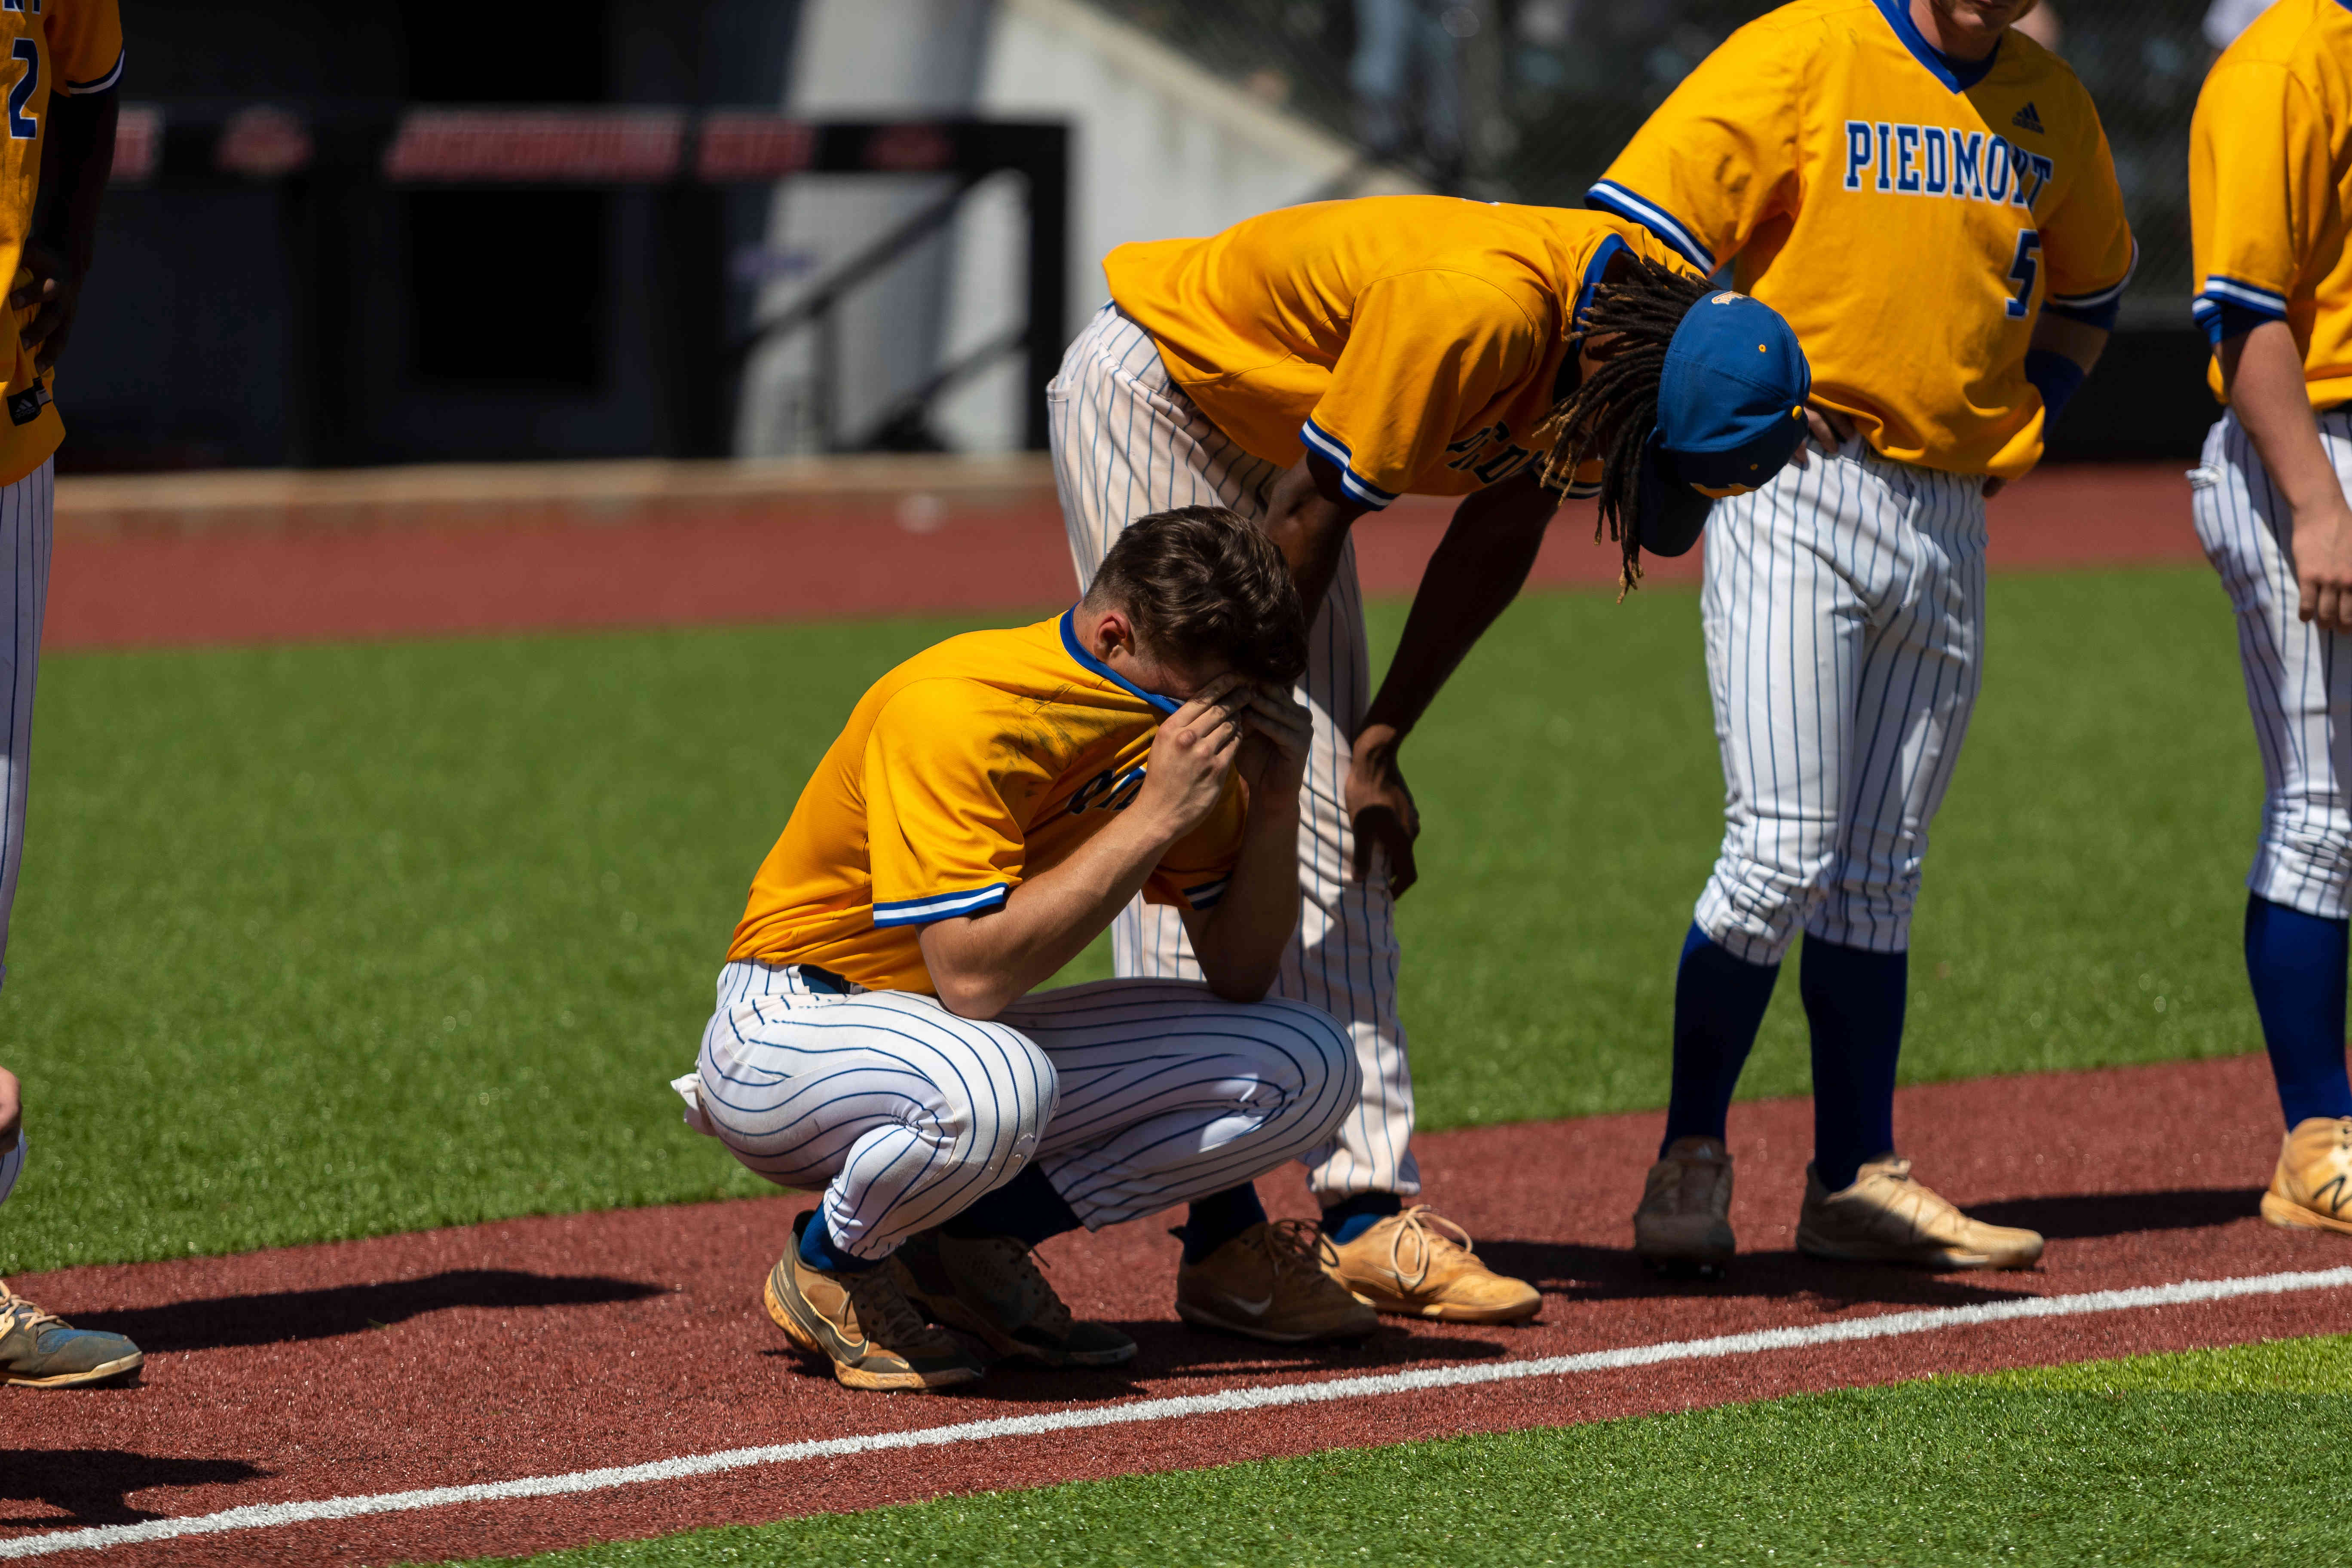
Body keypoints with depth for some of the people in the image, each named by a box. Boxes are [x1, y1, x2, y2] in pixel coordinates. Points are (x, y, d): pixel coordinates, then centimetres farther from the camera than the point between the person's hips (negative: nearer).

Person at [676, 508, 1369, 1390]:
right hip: (788, 1040, -8)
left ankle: (976, 1241, 0)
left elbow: (1240, 979, 4)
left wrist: (1275, 805, -13)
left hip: (972, 1044, 8)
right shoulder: (955, 712, -27)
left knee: (1306, 1068, -5)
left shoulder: (1182, 720, -3)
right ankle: (830, 1266, -10)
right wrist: (1154, 817, -32)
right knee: (994, 1086, -41)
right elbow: (971, 975, -36)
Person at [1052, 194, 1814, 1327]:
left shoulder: (1662, 317, -14)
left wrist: (1378, 743, -2)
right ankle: (1218, 1216, -14)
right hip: (1147, 397, -8)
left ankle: (1370, 1209, -1)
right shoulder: (1475, 309, -38)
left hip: (1267, 423, 8)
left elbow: (1502, 530, -2)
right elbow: (1308, 512, -27)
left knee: (1334, 839, 2)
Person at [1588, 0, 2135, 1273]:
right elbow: (1629, 236, -11)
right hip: (1796, 497, -6)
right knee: (1785, 855, -12)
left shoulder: (2050, 106, 11)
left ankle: (1857, 1179, 12)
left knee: (1881, 877, 9)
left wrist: (2019, 427, 12)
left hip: (1951, 521, 6)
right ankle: (1689, 1160, 0)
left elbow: (2087, 290, 27)